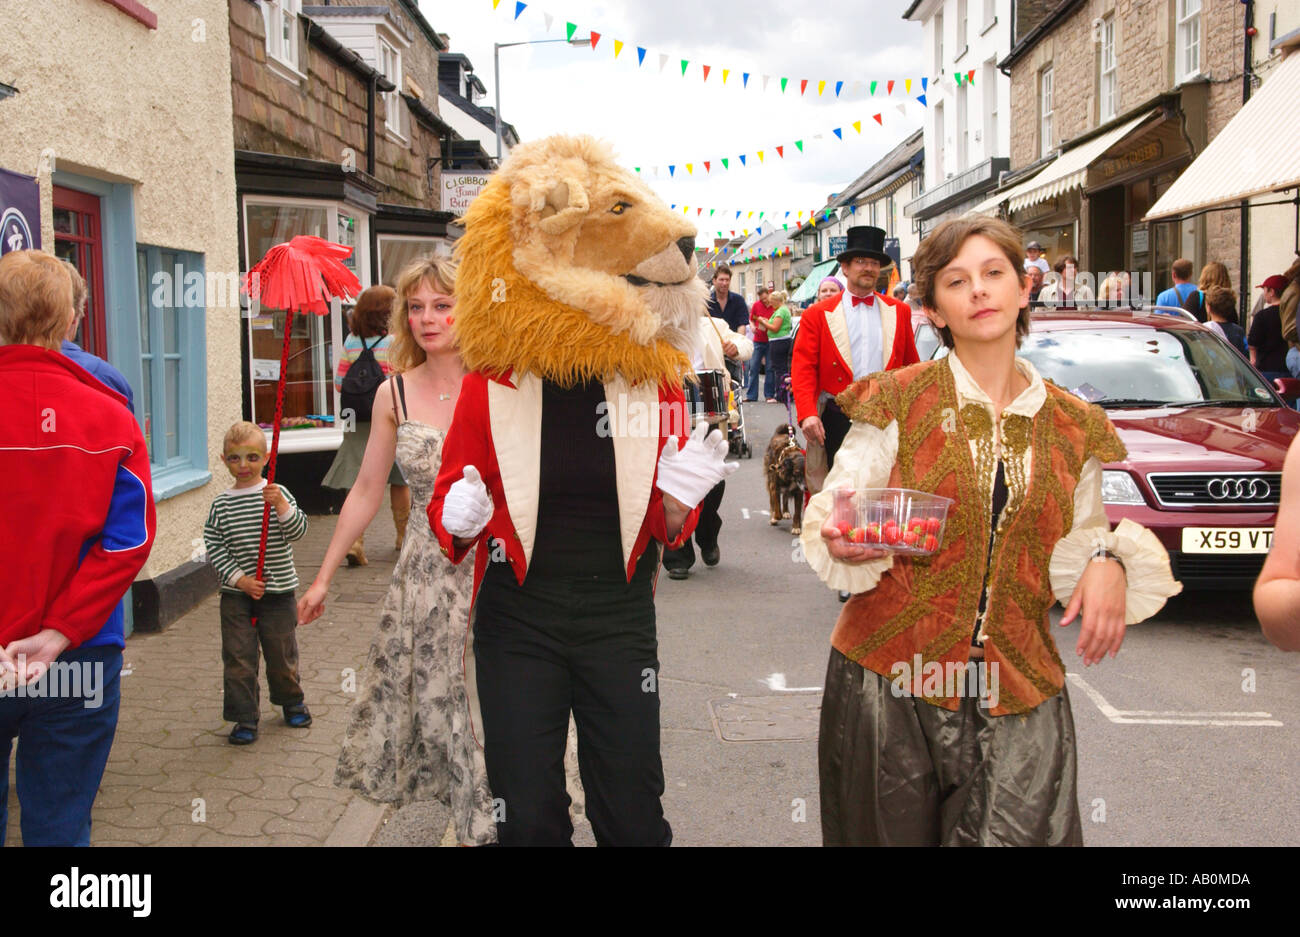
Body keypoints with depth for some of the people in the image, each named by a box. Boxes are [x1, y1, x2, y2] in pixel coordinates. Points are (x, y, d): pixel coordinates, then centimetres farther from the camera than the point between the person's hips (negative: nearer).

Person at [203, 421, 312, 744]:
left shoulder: (277, 493, -3)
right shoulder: (221, 504, 0)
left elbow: (298, 530, -12)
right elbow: (214, 548, -1)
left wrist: (281, 505, -29)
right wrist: (240, 580, -11)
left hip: (278, 591, -1)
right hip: (236, 595, 1)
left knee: (281, 652, 11)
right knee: (238, 657, 1)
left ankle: (291, 701, 36)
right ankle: (245, 719, 12)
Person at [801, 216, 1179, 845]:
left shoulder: (1074, 428, 7)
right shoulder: (900, 401, -1)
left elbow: (1072, 545, 16)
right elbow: (831, 514, 1)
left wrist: (1107, 562, -6)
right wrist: (842, 538, -22)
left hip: (1018, 695, 2)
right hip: (891, 675, -2)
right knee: (892, 834, 8)